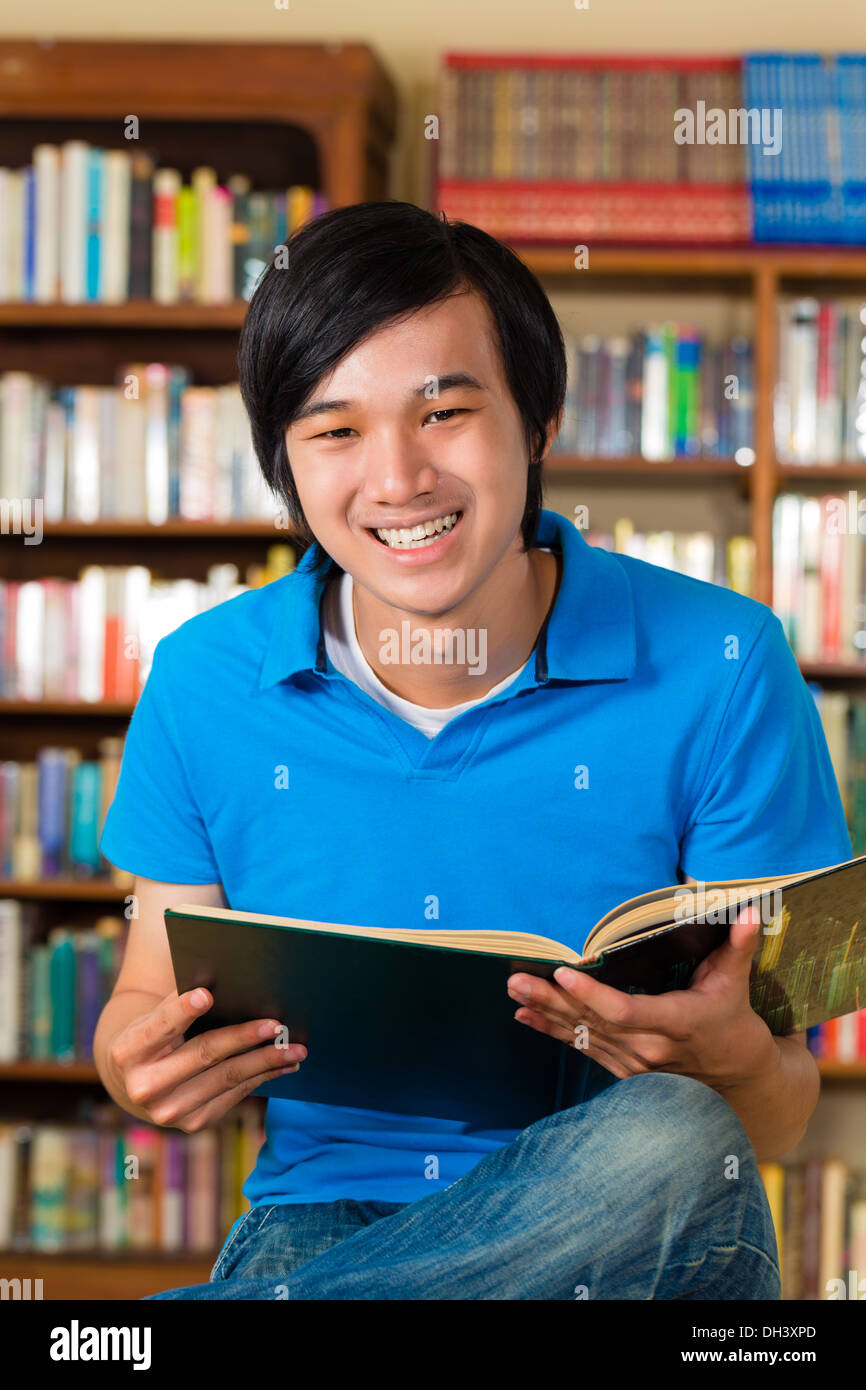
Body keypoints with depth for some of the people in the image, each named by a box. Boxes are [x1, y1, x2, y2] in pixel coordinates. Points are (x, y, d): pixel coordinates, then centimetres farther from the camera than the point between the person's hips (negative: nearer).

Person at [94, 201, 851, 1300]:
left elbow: (779, 1118, -3)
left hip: (627, 1218, 3)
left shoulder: (719, 672, -7)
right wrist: (142, 1063, -14)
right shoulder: (202, 685, 0)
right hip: (322, 1208, -2)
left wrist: (733, 1057, -28)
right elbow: (150, 998, 11)